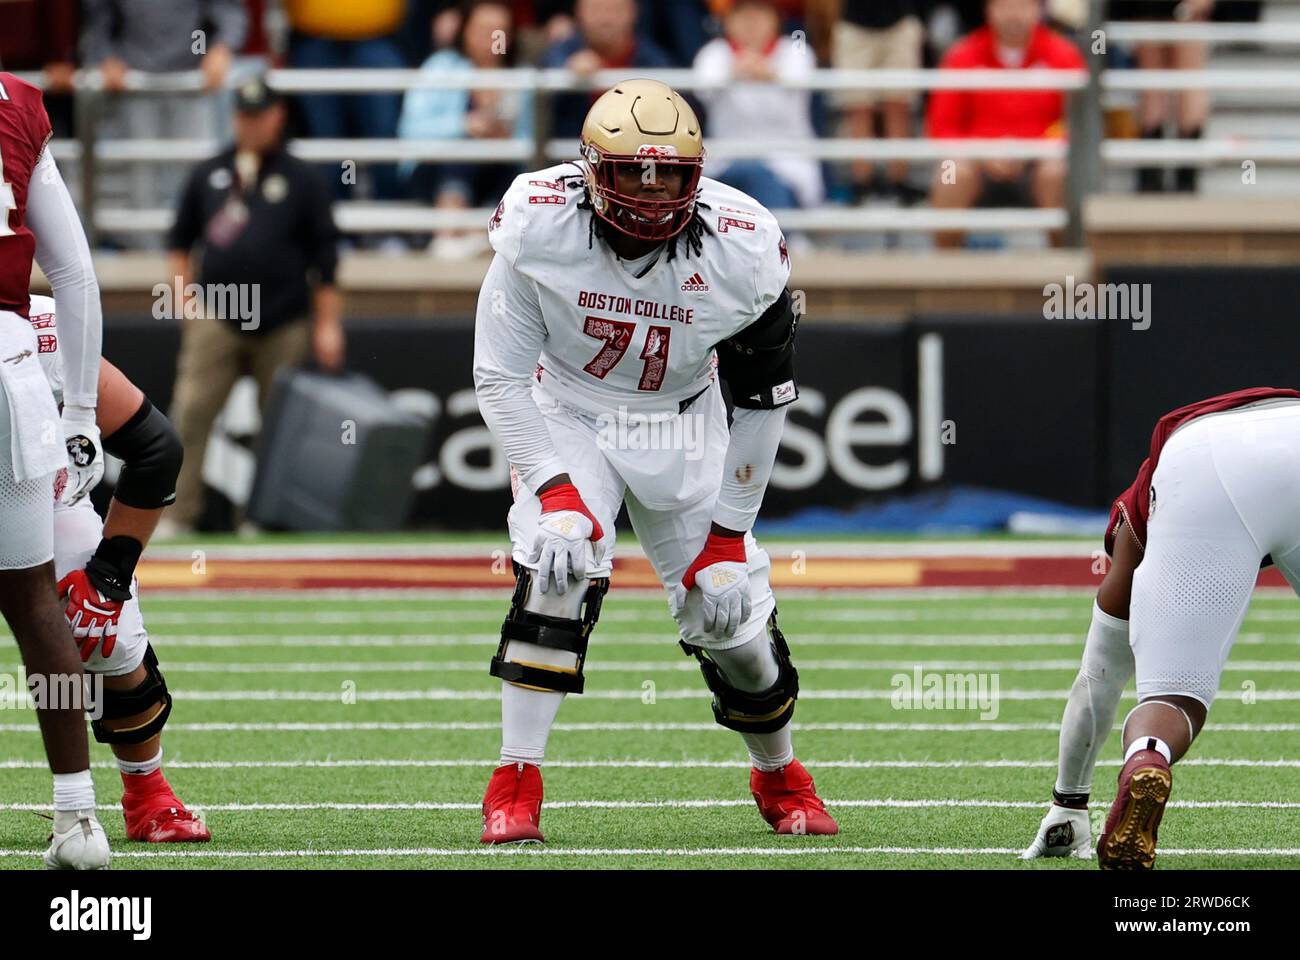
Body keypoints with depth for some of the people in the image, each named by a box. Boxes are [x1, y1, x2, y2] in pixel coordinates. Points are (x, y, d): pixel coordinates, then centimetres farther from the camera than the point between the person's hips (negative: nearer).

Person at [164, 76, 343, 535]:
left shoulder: (302, 180, 4)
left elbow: (324, 257, 4)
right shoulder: (209, 175, 12)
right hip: (216, 319, 1)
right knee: (191, 411, -10)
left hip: (284, 325, -1)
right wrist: (182, 294, 6)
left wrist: (327, 324, 0)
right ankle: (177, 515, -9)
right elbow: (180, 239, 19)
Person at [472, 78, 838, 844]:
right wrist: (556, 492, -27)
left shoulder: (742, 249, -22)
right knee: (559, 572, -26)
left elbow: (764, 400, -10)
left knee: (732, 612, 0)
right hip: (567, 414, -1)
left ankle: (779, 776, 29)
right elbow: (501, 378, -17)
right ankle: (515, 785, -17)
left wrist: (729, 532, -10)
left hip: (681, 427, 1)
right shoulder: (539, 227, -26)